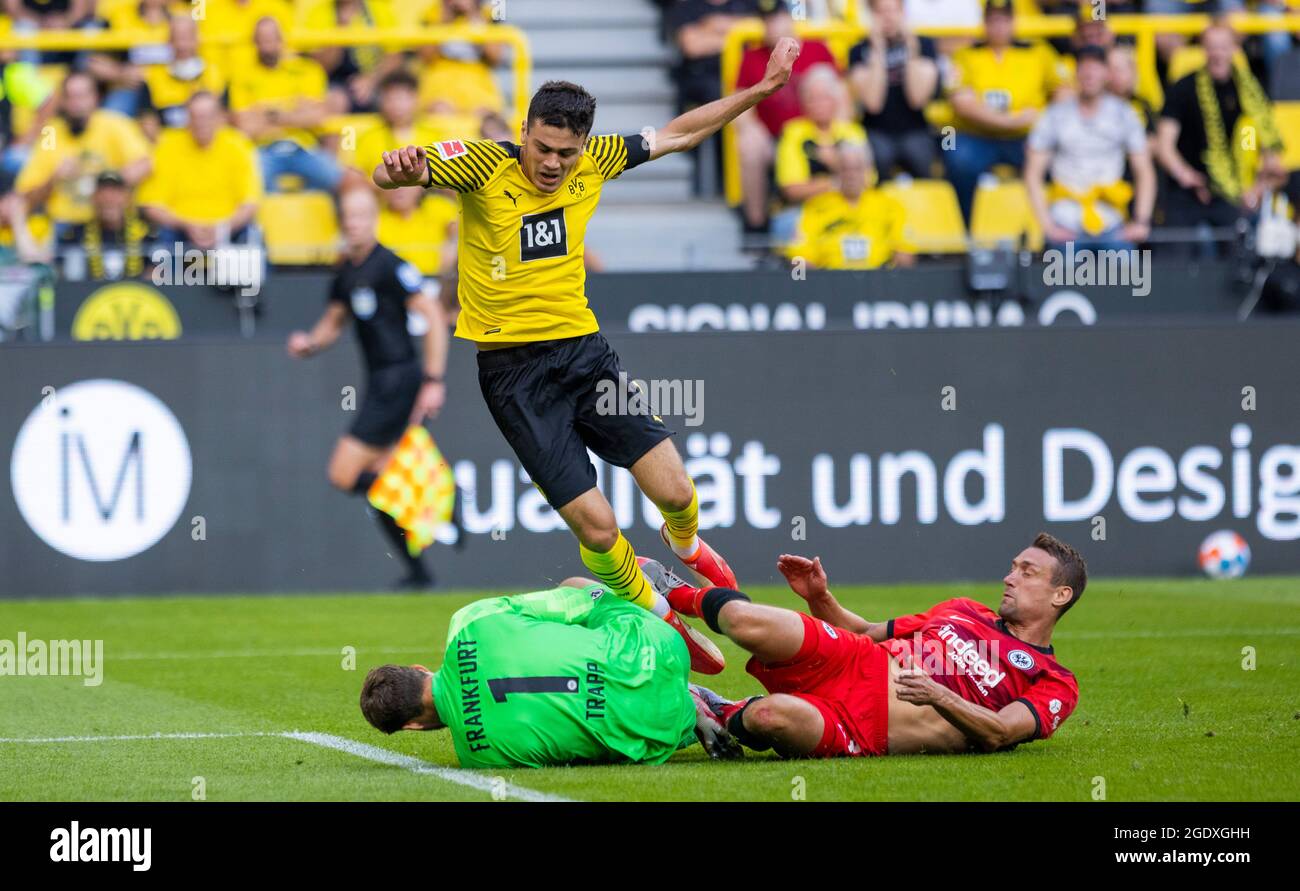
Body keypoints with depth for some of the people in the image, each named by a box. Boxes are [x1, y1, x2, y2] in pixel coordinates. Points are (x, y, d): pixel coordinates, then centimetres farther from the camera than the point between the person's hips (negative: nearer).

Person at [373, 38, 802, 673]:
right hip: (513, 371, -4)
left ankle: (684, 543, 35)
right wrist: (398, 167, -51)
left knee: (675, 492, -4)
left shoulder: (594, 162, 1)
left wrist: (763, 89, 13)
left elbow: (679, 133, 15)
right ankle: (661, 619, 17)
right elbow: (392, 173, -26)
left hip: (584, 350, 4)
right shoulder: (485, 166, -13)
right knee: (597, 526, -11)